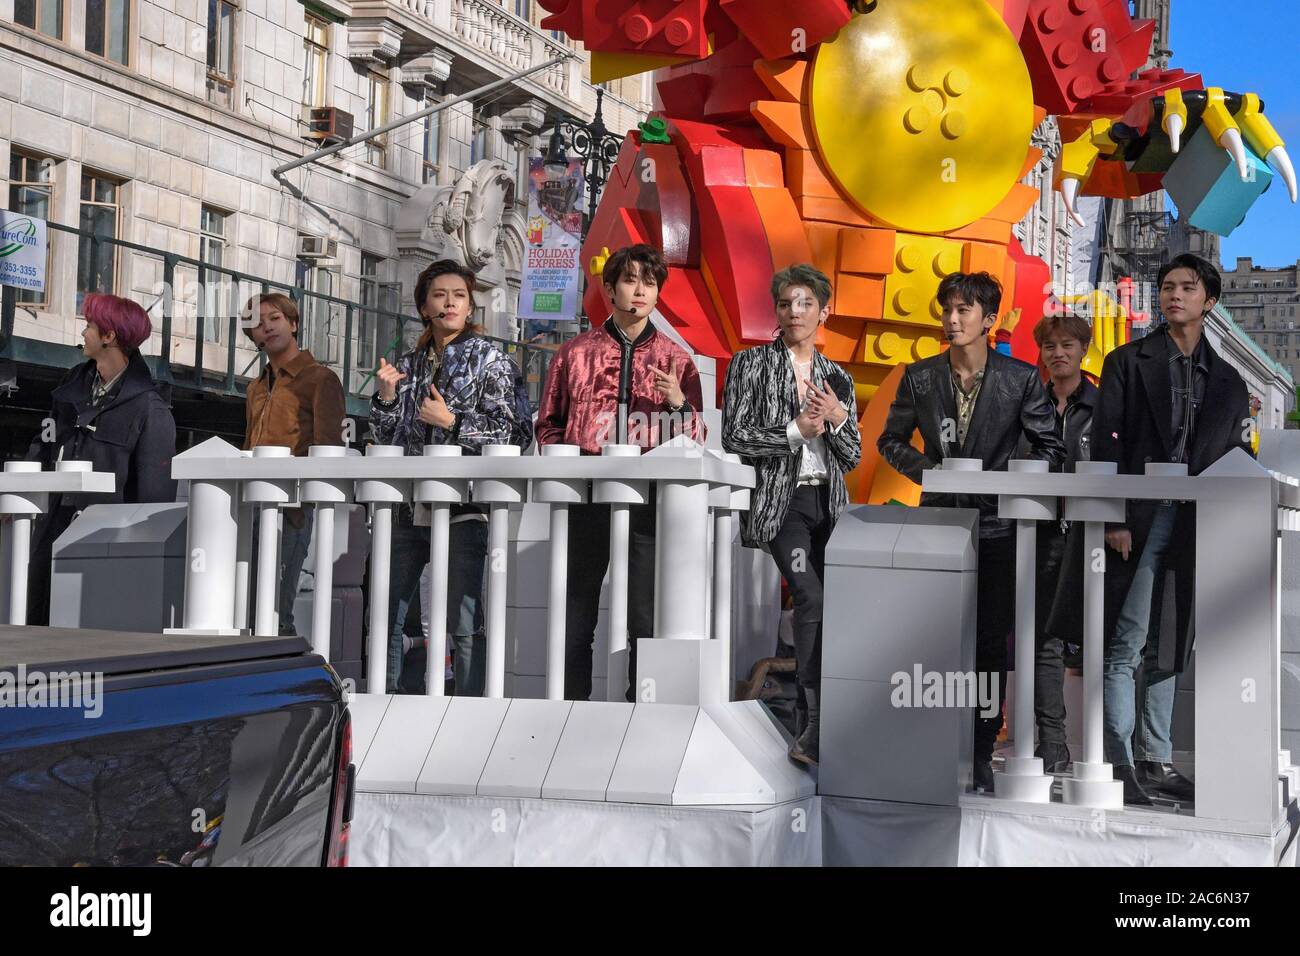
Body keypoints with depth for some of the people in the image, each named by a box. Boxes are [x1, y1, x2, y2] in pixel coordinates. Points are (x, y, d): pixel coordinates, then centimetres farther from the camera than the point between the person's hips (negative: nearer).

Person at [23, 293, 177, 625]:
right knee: (39, 619, 10)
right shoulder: (74, 382, 10)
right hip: (55, 521, 7)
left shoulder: (149, 407, -11)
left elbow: (157, 488, -11)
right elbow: (45, 443, 18)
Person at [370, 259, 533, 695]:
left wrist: (451, 422, -11)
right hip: (410, 509, 5)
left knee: (464, 623, -7)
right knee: (386, 618, 6)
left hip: (464, 507, -5)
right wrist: (386, 397, 2)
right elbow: (385, 438, 20)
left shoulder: (490, 360, 3)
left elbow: (516, 431, -6)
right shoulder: (409, 364, 17)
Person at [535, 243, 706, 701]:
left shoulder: (676, 359, 11)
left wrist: (679, 403, -10)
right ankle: (571, 704, 11)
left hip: (651, 497, -1)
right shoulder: (574, 353, 12)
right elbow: (548, 425, 17)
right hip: (586, 495, 1)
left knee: (648, 611, -2)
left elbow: (696, 440, 9)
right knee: (576, 606, 4)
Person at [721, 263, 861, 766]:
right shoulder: (751, 364, 3)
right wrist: (796, 430, -11)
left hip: (828, 502, 5)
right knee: (812, 597, -22)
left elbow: (853, 456, 14)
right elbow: (734, 437, -6)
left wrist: (838, 418, -5)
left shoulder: (837, 378, 15)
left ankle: (813, 733, 13)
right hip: (780, 499, -5)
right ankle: (815, 727, -19)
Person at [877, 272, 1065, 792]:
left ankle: (981, 754, 10)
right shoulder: (919, 377, 4)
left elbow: (1049, 447, 5)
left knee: (991, 642, 1)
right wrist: (926, 469, -4)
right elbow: (891, 440, 13)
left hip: (995, 527, -1)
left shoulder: (1022, 378, -1)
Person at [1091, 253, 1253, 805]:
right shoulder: (1128, 362, 5)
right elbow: (1104, 443, -2)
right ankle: (1120, 762, -4)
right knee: (1127, 646, -6)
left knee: (1169, 649, 9)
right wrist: (1113, 521, -11)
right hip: (1139, 521, -4)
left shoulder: (1227, 381, 15)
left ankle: (1155, 759, 15)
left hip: (1195, 527, 4)